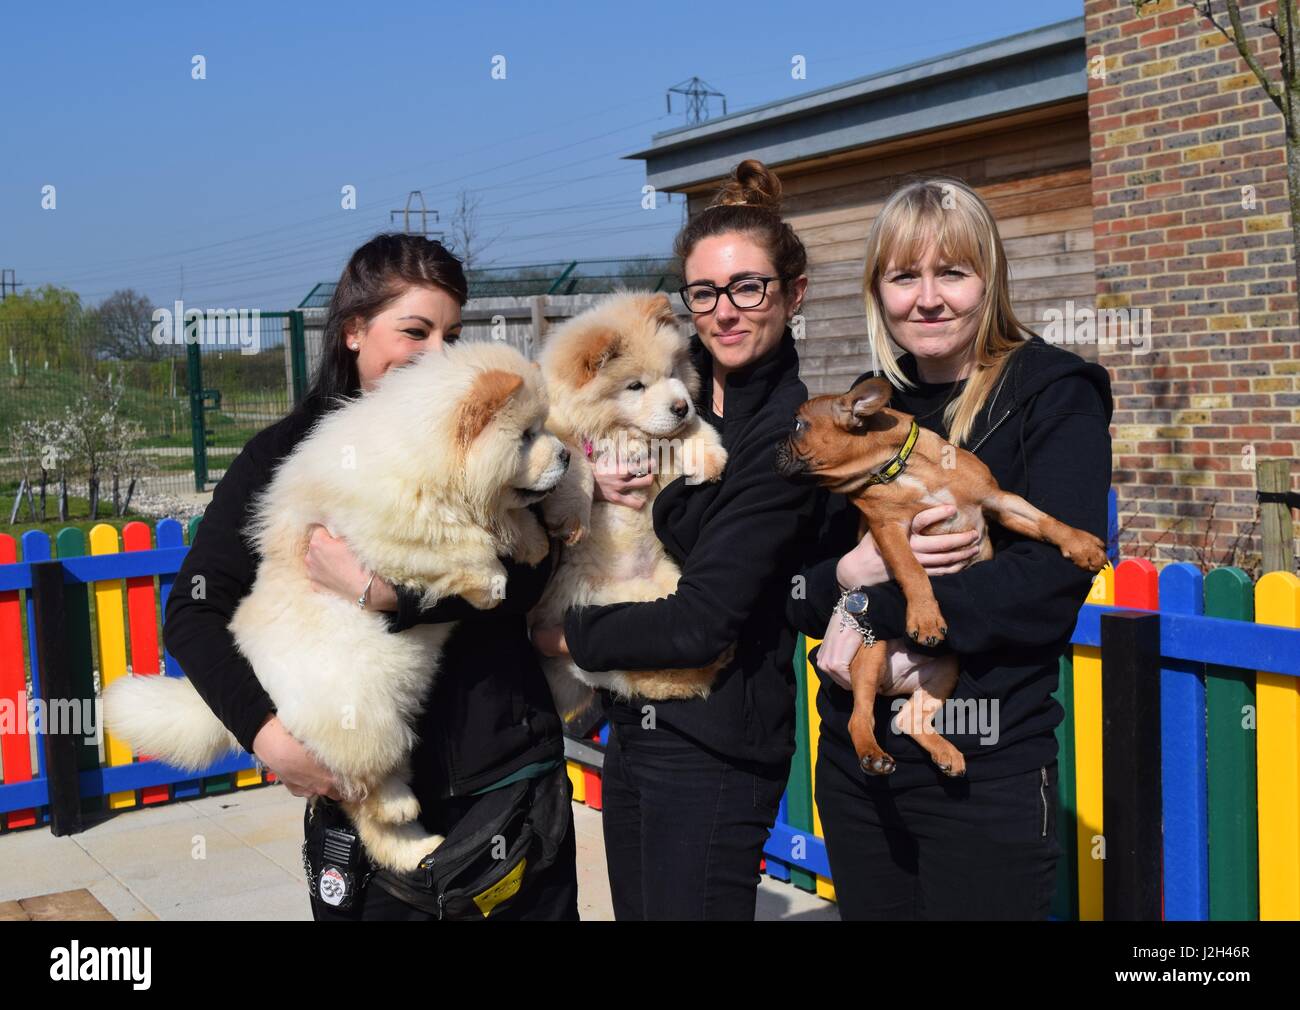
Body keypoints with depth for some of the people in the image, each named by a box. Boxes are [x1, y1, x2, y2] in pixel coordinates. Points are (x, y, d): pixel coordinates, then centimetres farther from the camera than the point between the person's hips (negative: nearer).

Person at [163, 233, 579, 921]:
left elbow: (524, 577, -12)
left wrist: (381, 593, -24)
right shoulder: (285, 454, -1)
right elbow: (194, 610, -5)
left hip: (507, 769, 1)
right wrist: (269, 734, -18)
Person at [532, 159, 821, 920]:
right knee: (636, 907, 18)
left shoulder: (786, 435, -18)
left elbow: (701, 623, -21)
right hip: (637, 723, 7)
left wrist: (567, 635, -7)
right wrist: (594, 472, -8)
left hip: (712, 748, -7)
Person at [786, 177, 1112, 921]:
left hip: (987, 770, -5)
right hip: (854, 756, 5)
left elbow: (1050, 581, -17)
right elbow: (797, 591, 7)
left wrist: (875, 614, -17)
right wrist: (852, 573, -15)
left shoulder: (1055, 396, -5)